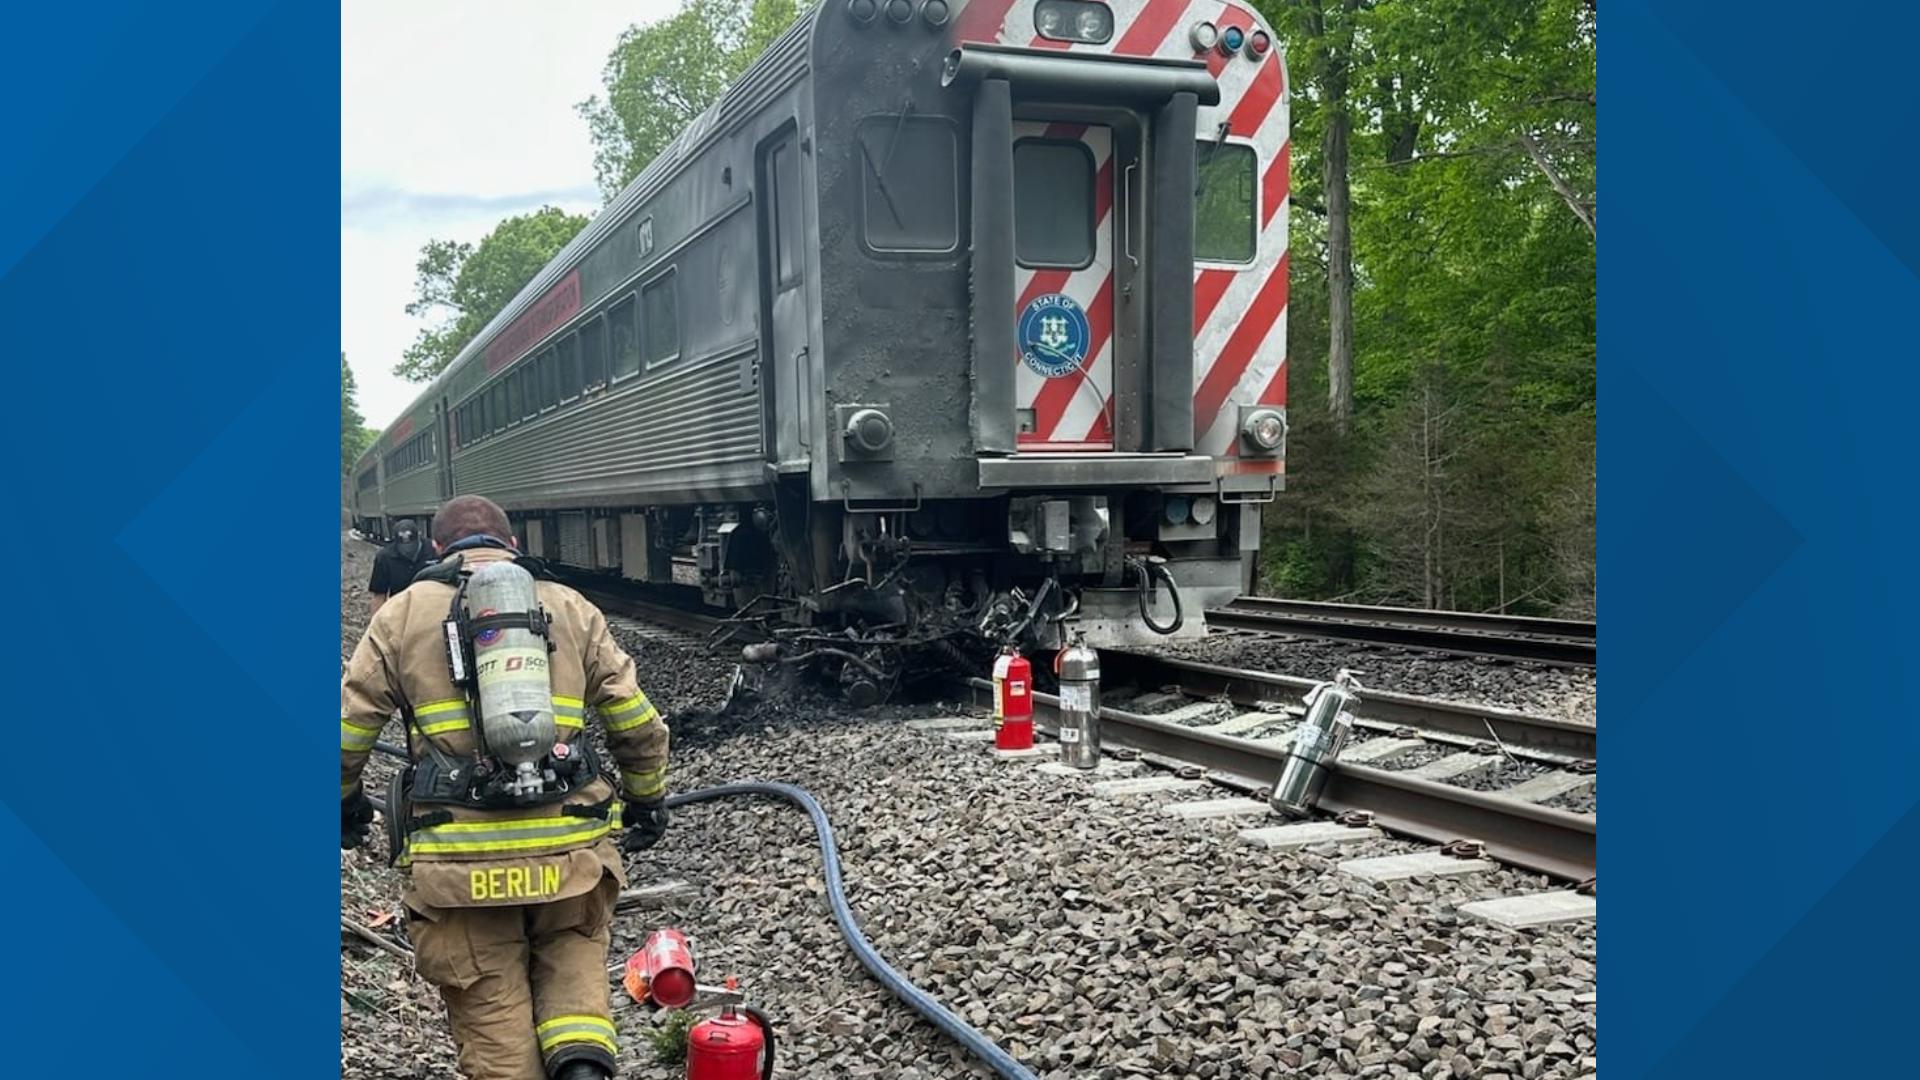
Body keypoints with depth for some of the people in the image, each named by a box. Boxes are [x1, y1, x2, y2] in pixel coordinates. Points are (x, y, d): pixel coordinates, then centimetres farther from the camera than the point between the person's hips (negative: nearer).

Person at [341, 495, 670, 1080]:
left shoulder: (403, 614, 7)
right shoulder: (572, 608, 10)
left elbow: (346, 731, 6)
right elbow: (639, 725, 9)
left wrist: (345, 800, 25)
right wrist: (648, 799, 24)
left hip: (459, 859, -1)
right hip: (570, 849, 1)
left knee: (491, 1011, 11)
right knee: (573, 953, 23)